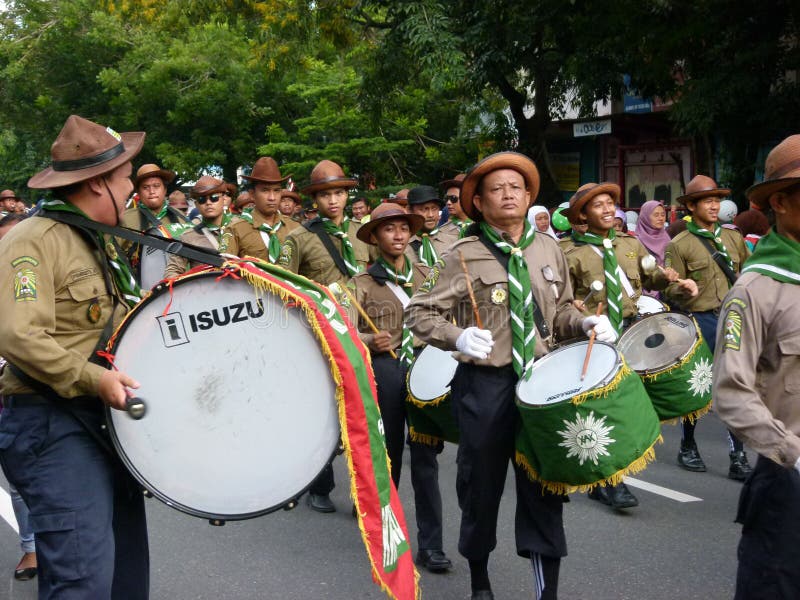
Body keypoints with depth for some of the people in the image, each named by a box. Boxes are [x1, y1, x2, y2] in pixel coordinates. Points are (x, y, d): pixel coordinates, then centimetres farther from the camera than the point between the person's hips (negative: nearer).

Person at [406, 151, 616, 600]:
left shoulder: (549, 249, 7)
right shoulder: (463, 256, -6)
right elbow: (420, 313, -4)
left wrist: (585, 323, -1)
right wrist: (458, 336, -21)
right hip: (486, 385, -3)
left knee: (544, 488, 3)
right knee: (482, 485, 11)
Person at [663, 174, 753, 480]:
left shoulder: (734, 238, 11)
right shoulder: (679, 245, -3)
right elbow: (670, 289, -7)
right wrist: (684, 290, -27)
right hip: (700, 322, -3)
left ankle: (738, 457, 7)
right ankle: (688, 447, 26)